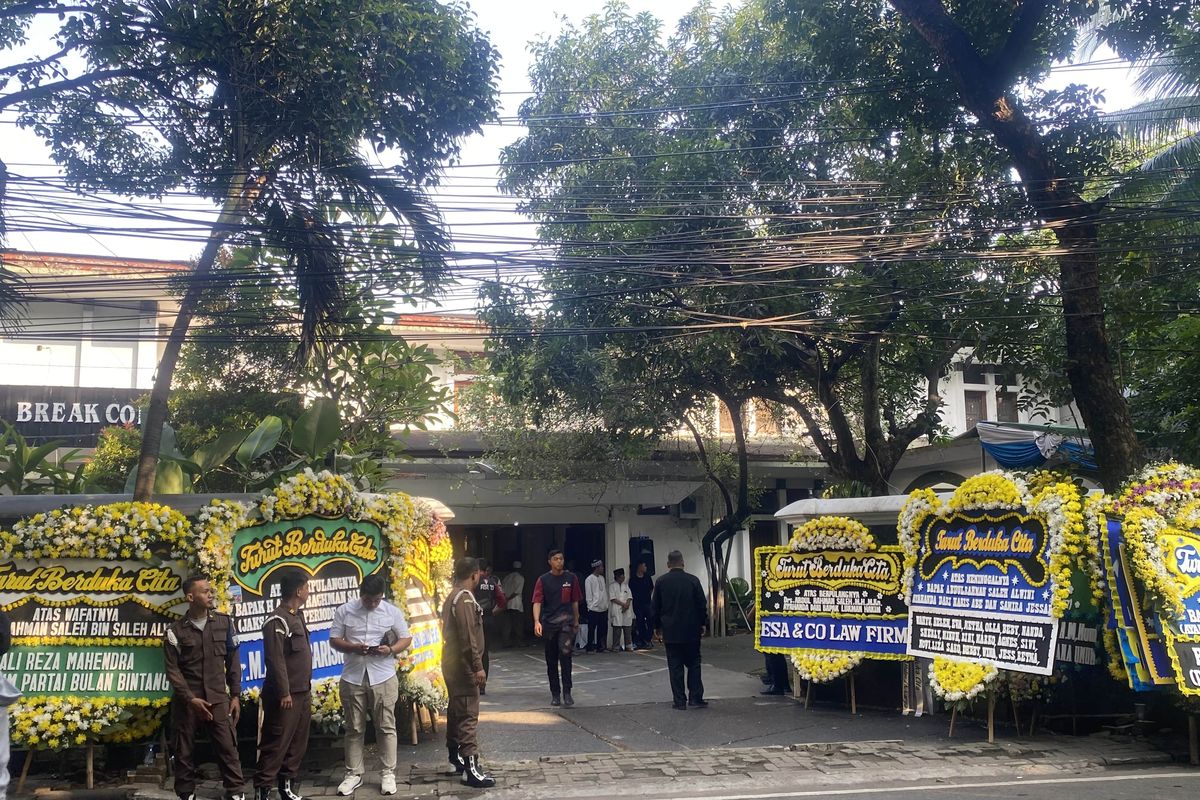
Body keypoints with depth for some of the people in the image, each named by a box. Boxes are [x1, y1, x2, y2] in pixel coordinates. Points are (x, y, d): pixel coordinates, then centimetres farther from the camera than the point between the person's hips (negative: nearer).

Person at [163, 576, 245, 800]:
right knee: (184, 752, 5)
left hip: (218, 698, 1)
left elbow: (233, 661, 9)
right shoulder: (175, 631, -2)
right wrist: (191, 699, -13)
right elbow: (172, 670, -4)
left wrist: (235, 695, 4)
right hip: (186, 701, -1)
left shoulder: (224, 623, 5)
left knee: (228, 748, -4)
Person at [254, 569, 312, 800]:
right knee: (275, 746, -4)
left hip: (303, 693, 9)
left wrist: (306, 689, 17)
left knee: (297, 744, 13)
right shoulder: (277, 621, -16)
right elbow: (275, 660, -19)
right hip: (286, 695, -9)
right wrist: (284, 693, -19)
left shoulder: (298, 616, 13)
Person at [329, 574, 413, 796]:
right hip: (352, 678, 1)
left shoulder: (393, 612, -1)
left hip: (383, 677, 0)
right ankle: (353, 774, 18)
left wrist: (390, 649, -16)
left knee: (386, 727, 4)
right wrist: (354, 647, -18)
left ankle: (388, 773, 13)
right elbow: (334, 640, 1)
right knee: (354, 728, 8)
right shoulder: (344, 611, -1)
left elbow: (406, 639, 5)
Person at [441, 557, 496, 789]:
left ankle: (455, 758, 30)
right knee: (468, 715, -11)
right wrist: (478, 666, -23)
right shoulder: (465, 598, -18)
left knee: (456, 710, 19)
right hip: (463, 665, -10)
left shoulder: (452, 597, 14)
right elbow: (468, 637, -23)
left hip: (453, 663, 10)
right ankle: (471, 767, -13)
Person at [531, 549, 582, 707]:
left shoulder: (571, 578, 6)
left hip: (566, 621, -1)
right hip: (548, 624, 1)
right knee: (551, 660, 8)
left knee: (565, 654, -18)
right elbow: (537, 602, -7)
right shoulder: (543, 580, 2)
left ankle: (567, 692, -14)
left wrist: (576, 620, 17)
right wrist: (537, 621, -20)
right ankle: (555, 694, 19)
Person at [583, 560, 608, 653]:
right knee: (592, 629, 0)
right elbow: (588, 594, -8)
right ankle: (590, 648, 6)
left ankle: (600, 647, 17)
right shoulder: (589, 579, -7)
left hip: (603, 609, 7)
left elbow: (605, 592, 15)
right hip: (594, 609, -7)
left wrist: (606, 604, 9)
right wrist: (591, 605, -11)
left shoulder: (602, 578, 13)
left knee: (603, 629, 8)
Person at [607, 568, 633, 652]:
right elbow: (613, 598, -7)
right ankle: (616, 647, -1)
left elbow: (630, 597, 10)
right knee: (617, 630, -6)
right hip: (617, 611, -4)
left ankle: (628, 646, 9)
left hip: (627, 610, 4)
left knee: (627, 629, 4)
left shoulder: (626, 585, 18)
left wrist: (627, 605, -8)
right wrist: (623, 604, -11)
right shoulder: (612, 586, 2)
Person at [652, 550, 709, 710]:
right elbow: (702, 604, -1)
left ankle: (679, 701, 3)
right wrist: (703, 623, 11)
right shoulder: (693, 580, -5)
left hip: (670, 631, 0)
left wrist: (657, 627, 13)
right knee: (693, 664, 11)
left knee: (675, 666, 4)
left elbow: (655, 607, 2)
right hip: (691, 631, 0)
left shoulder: (661, 582, -3)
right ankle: (695, 698, 7)